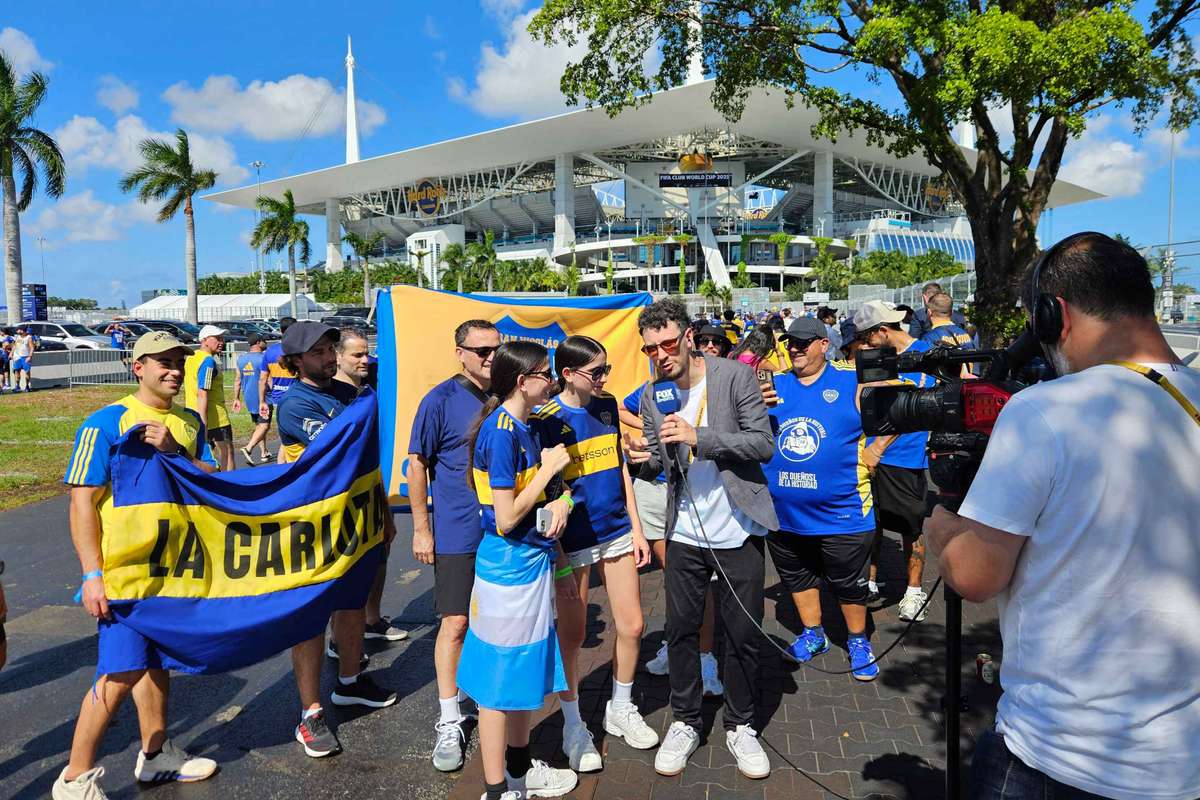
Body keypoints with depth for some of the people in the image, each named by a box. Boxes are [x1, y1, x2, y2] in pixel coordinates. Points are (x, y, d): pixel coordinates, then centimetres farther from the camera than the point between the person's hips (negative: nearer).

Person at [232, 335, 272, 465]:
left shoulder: (241, 358, 8)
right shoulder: (263, 358, -12)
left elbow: (237, 380, 11)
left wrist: (236, 398, 16)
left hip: (249, 398, 7)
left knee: (258, 425, 16)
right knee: (264, 425, -7)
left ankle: (264, 454, 20)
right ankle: (248, 448, -24)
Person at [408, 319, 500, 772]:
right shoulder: (441, 400, -9)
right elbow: (417, 464, -6)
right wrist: (421, 528, -8)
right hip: (458, 532, -4)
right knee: (455, 622, -1)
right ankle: (449, 722, 12)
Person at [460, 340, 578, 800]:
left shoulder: (524, 426, 7)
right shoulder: (500, 432, -21)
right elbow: (506, 517, -23)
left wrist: (559, 500, -3)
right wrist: (549, 468, -16)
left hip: (532, 560, 10)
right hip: (508, 566, -10)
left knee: (528, 669, 20)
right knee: (500, 679, 5)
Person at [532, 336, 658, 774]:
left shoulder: (607, 405, 3)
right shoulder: (545, 421, -13)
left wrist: (636, 527, 9)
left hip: (616, 532, 5)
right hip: (572, 541, -5)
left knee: (632, 625, 10)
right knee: (572, 635, 7)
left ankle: (621, 710, 33)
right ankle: (573, 726, 27)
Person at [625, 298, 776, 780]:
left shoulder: (736, 376, -11)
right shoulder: (652, 396, 1)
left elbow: (764, 444, -15)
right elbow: (657, 468, 7)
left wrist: (699, 437, -26)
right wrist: (643, 458, -17)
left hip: (738, 530, -3)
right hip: (685, 532, 3)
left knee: (742, 633, 8)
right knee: (681, 630, 10)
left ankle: (739, 726, 28)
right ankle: (685, 723, 29)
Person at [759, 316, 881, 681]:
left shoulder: (851, 381, -5)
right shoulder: (774, 384, 4)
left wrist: (865, 463, -10)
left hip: (840, 511, -4)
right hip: (783, 511, 4)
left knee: (849, 582, 12)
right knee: (796, 575, 20)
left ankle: (858, 641, 34)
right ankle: (812, 634, 41)